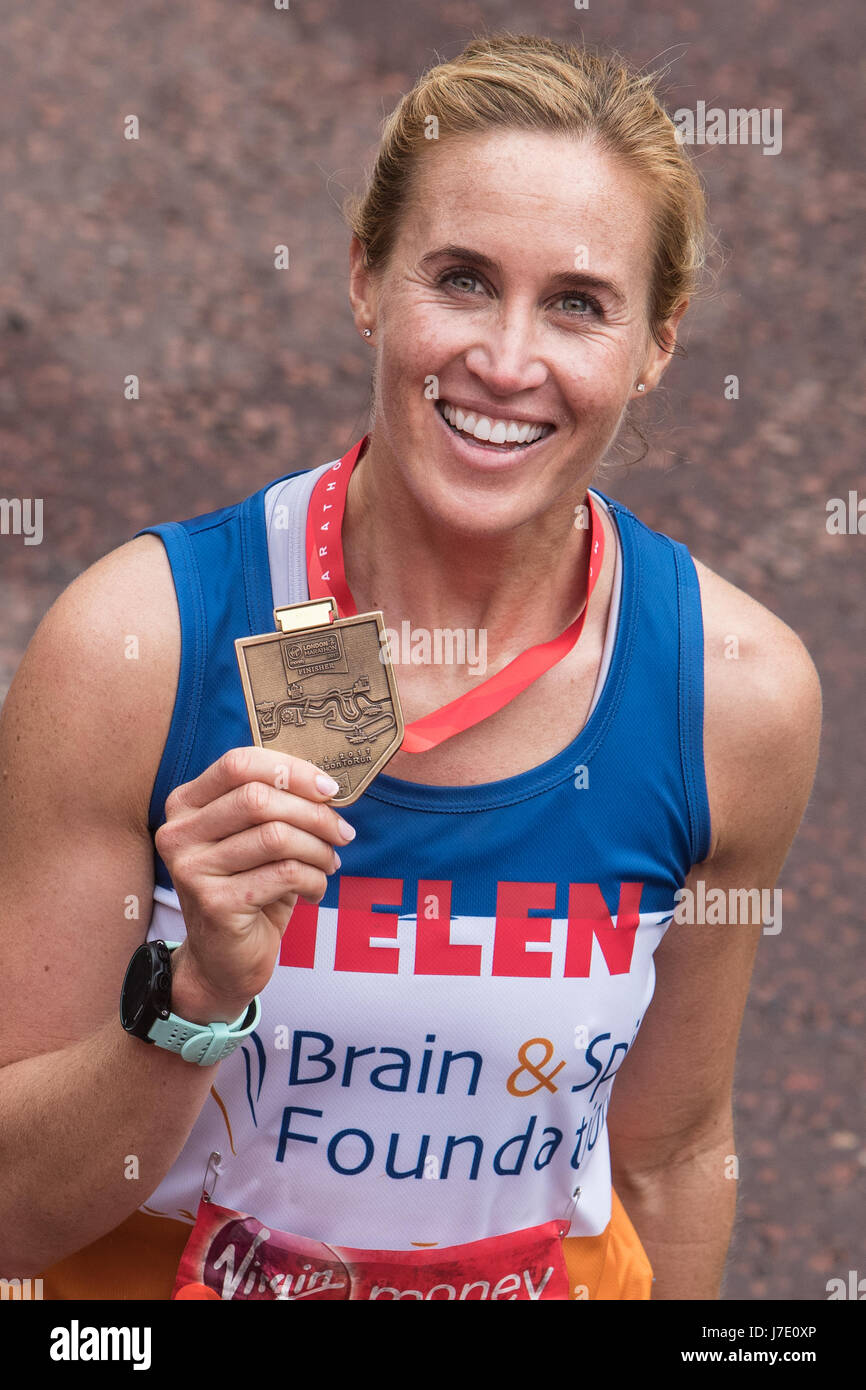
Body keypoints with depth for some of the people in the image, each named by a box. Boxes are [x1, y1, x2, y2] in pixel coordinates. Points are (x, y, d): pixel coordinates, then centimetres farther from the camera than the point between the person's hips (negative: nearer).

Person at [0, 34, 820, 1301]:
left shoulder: (741, 692, -17)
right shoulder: (140, 640, -22)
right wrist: (205, 994, -33)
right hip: (167, 1273, -1)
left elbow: (673, 1152, -2)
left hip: (553, 1277, 1)